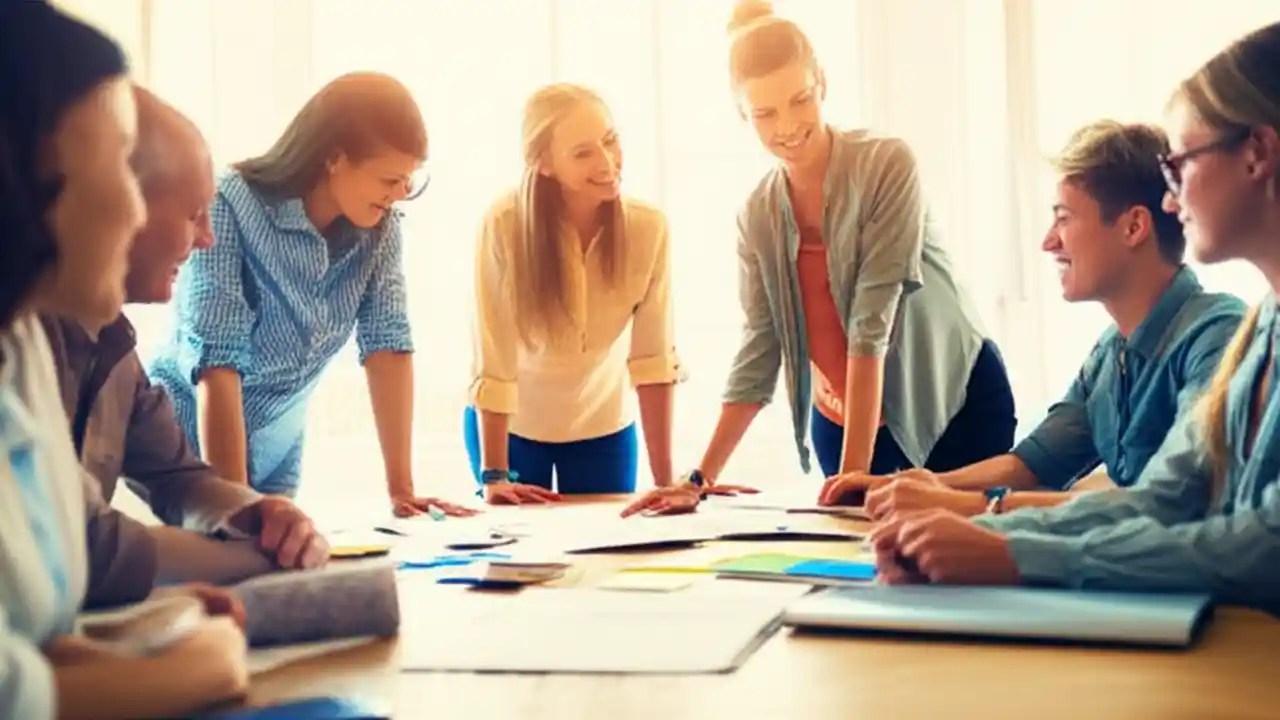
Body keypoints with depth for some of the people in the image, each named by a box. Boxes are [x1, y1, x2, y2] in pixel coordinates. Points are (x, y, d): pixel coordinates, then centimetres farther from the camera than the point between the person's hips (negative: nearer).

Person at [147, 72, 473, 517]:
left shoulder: (380, 229, -7)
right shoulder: (230, 209, -23)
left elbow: (387, 346, -8)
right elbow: (216, 363, -27)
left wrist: (401, 489, -14)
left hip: (276, 458, 5)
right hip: (187, 442, -5)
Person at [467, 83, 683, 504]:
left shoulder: (648, 228, -18)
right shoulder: (505, 225, -26)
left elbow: (653, 358, -16)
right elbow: (493, 358, -23)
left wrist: (664, 477, -19)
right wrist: (494, 475, -24)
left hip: (603, 428, 2)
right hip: (508, 426, -2)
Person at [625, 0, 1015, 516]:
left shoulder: (887, 165, -18)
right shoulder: (757, 216, -4)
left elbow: (873, 321, -24)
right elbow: (759, 353, -2)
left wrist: (856, 469, -27)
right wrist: (702, 477, -8)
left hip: (955, 404, -4)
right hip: (841, 423, 4)